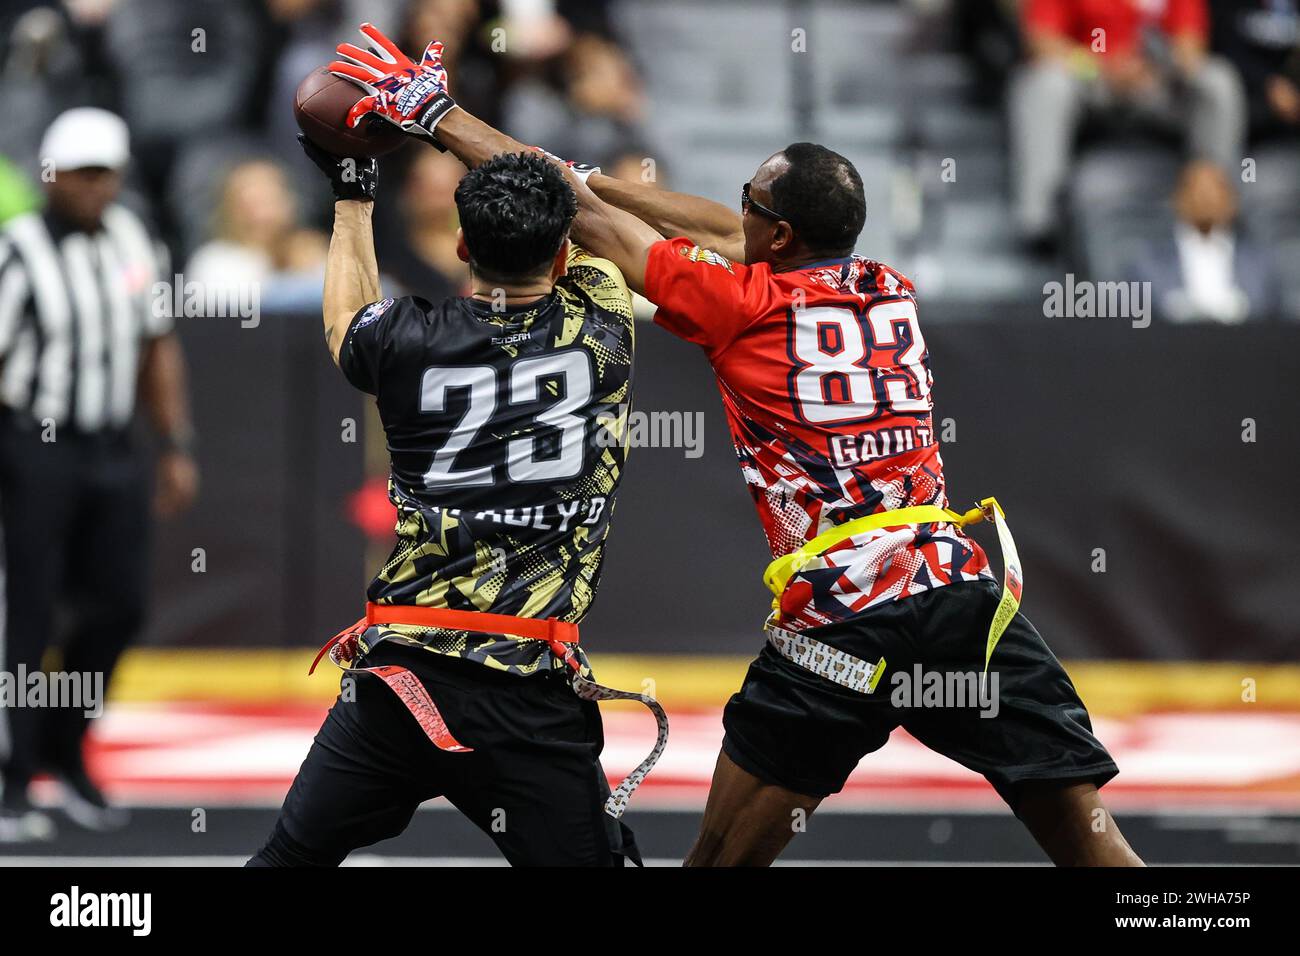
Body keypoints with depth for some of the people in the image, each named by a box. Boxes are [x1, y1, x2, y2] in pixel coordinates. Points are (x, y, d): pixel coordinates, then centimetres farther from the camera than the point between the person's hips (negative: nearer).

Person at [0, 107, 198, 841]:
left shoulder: (132, 242, 6)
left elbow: (159, 348, 14)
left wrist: (179, 448, 11)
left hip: (114, 450, 6)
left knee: (121, 608, 6)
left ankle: (65, 749, 25)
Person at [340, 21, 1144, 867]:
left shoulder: (740, 304, 1)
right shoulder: (891, 292, 16)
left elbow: (580, 214, 10)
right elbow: (724, 235, 31)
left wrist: (439, 113, 20)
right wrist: (590, 176, 38)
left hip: (835, 618, -4)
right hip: (965, 595, 4)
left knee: (723, 857, 7)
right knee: (1090, 841, 1)